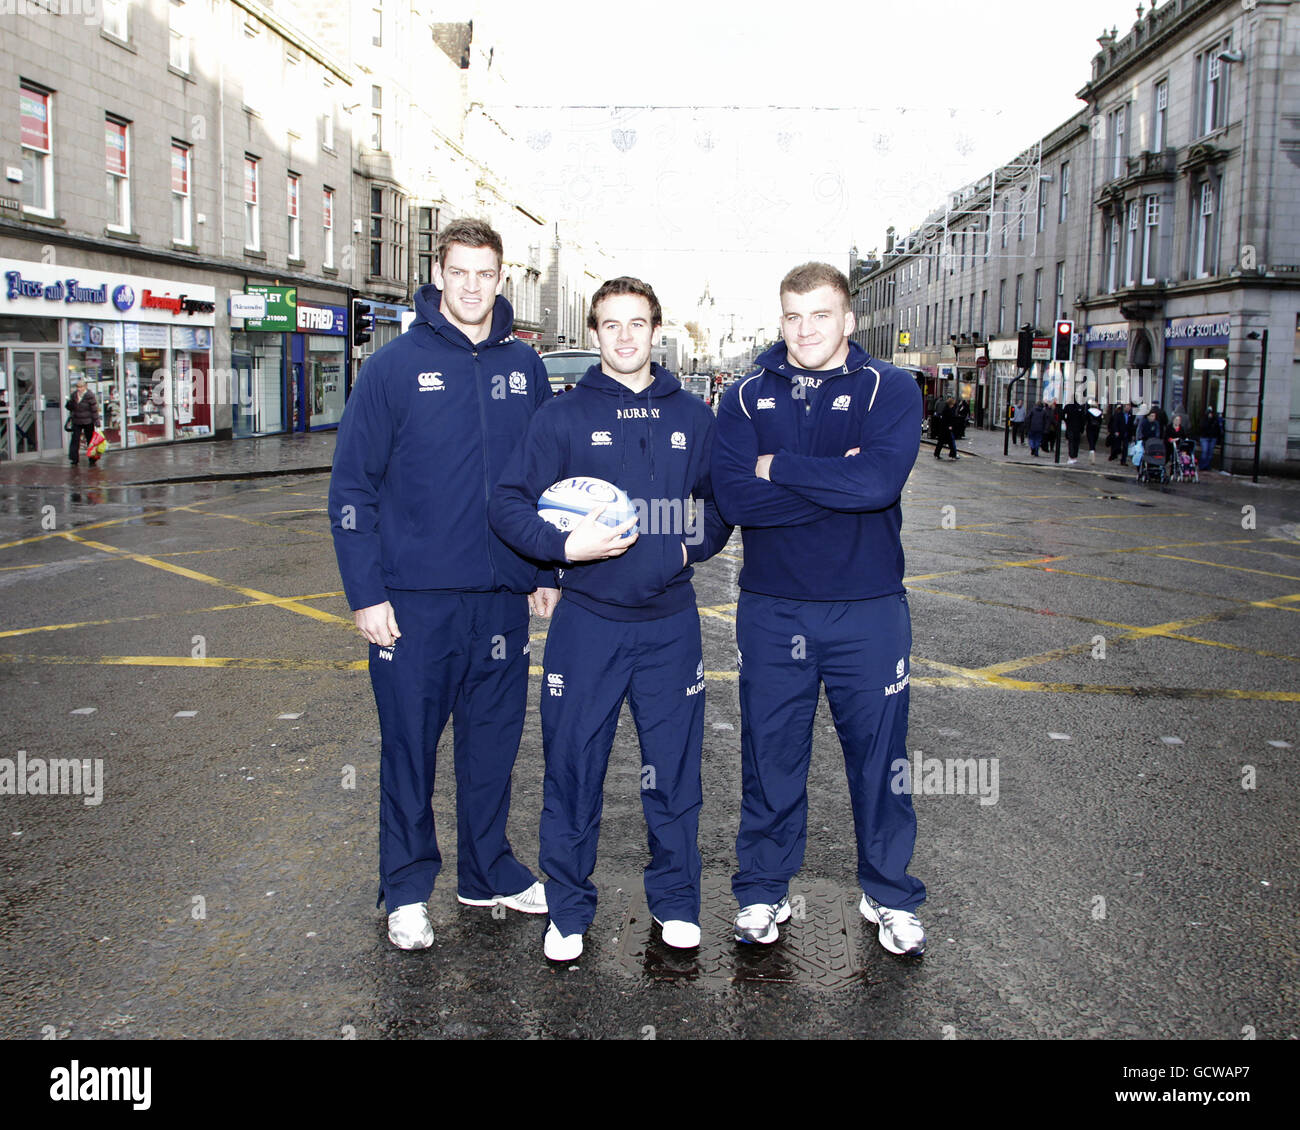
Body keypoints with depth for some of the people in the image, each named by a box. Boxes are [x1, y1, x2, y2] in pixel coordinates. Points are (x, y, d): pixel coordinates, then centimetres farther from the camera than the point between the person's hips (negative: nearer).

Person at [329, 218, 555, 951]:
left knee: (494, 741, 14)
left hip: (502, 595, 3)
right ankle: (409, 890, 22)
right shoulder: (397, 366, -4)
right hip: (415, 599, -3)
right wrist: (365, 591, -10)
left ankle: (490, 872, 31)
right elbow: (352, 486, -5)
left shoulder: (524, 368, 7)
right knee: (411, 747, 7)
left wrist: (547, 572, 9)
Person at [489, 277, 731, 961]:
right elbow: (510, 502, -3)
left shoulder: (694, 418, 7)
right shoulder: (565, 418, 0)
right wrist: (565, 547, -18)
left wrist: (687, 548, 1)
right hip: (586, 622, -1)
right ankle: (568, 908, 22)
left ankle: (675, 898, 28)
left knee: (674, 765, 9)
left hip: (670, 623, 2)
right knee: (573, 765, 5)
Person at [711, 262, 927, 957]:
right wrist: (837, 482, -17)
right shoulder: (747, 397, 2)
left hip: (868, 609, -1)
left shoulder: (888, 389, -2)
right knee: (770, 756, 11)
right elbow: (733, 496, -14)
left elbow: (879, 480, -21)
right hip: (770, 608, 1)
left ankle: (889, 896, 30)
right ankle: (762, 891, 29)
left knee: (879, 757, 11)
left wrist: (777, 467, -13)